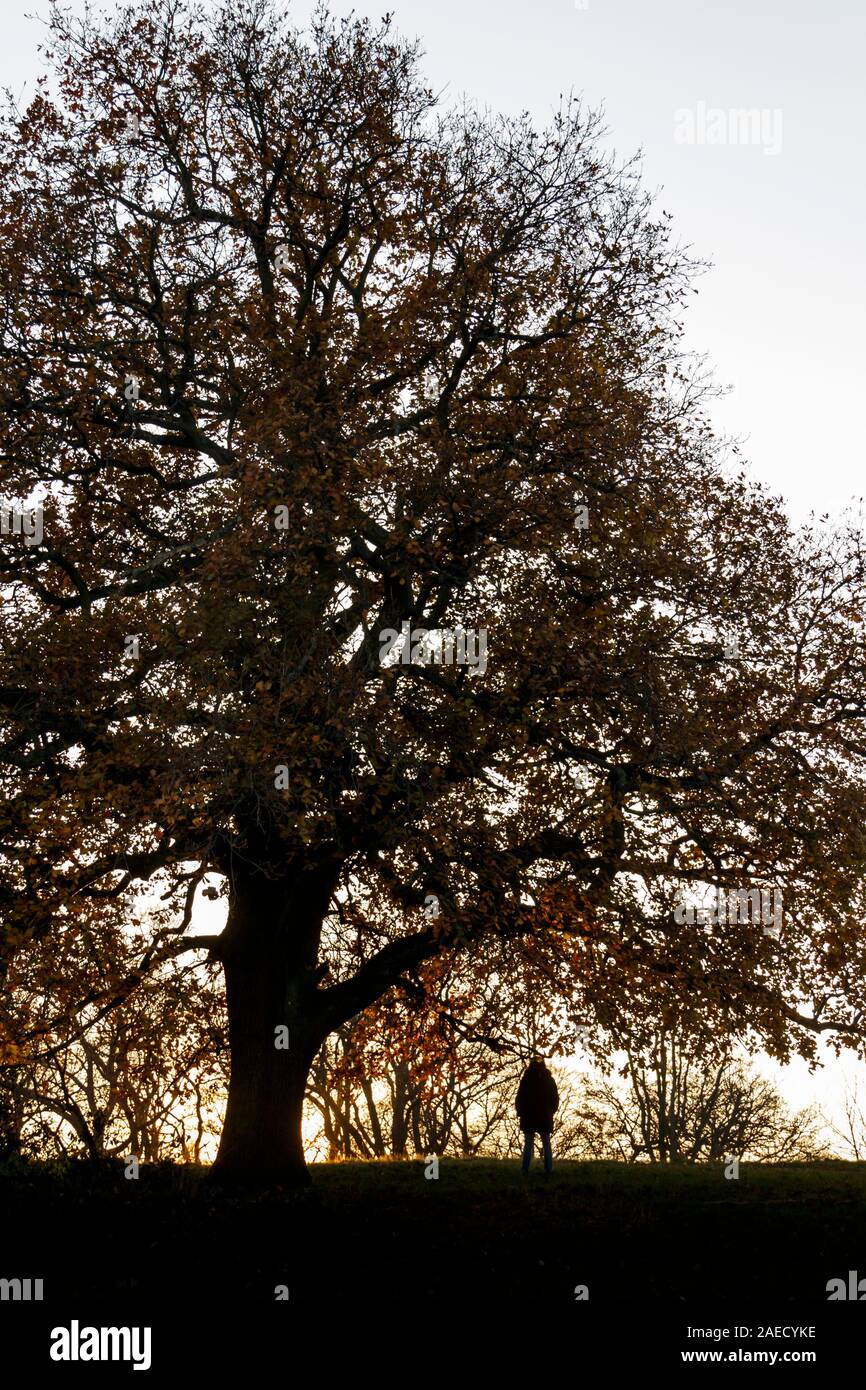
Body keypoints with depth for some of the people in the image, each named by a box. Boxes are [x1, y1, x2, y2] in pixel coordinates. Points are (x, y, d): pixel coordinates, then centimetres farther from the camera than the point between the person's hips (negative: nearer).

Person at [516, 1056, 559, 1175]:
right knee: (546, 1143, 8)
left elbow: (520, 1097, -4)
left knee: (528, 1143, 1)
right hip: (545, 1117, 2)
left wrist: (520, 1112, 5)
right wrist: (551, 1111, 17)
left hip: (529, 1116, -2)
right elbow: (555, 1098, 7)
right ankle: (548, 1169, 1)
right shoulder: (549, 1080, 4)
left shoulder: (526, 1079, -3)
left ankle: (525, 1169, -6)